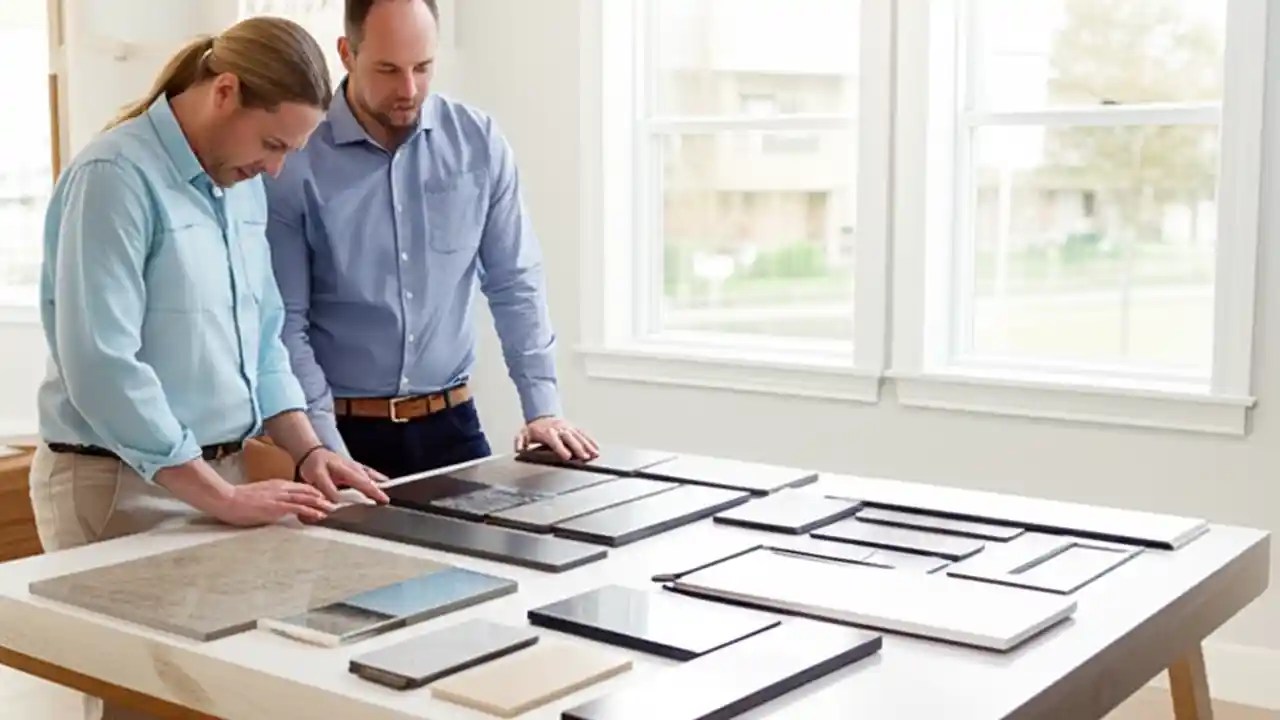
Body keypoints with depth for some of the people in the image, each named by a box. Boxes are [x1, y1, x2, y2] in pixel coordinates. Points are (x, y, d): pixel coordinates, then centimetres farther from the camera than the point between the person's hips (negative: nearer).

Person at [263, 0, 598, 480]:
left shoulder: (479, 143, -1)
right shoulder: (295, 162, -10)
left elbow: (514, 284, 4)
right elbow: (286, 323, -9)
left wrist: (542, 408, -3)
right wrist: (326, 450, -17)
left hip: (450, 422, 3)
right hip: (346, 428, -2)